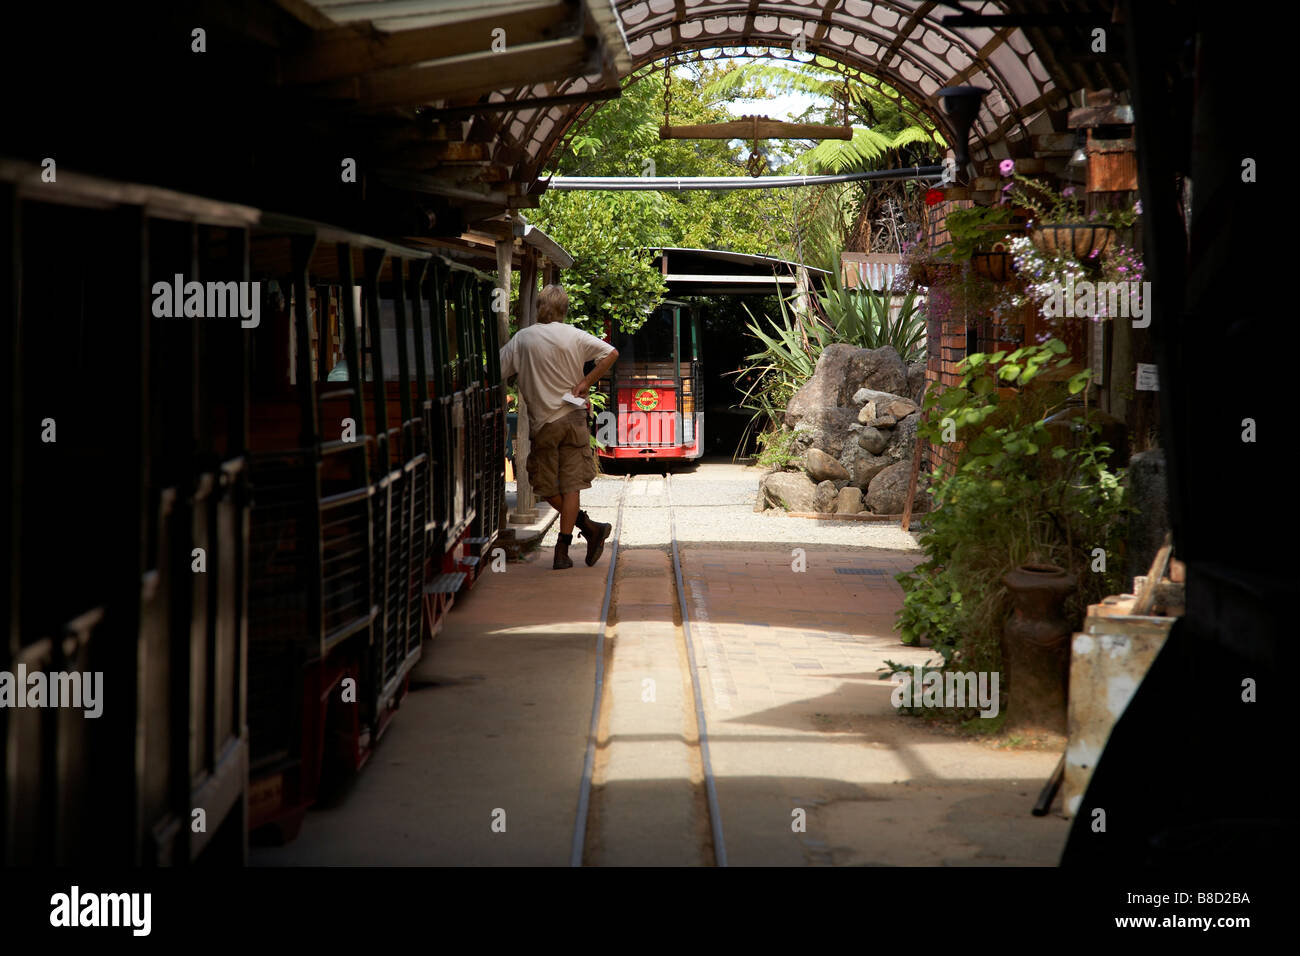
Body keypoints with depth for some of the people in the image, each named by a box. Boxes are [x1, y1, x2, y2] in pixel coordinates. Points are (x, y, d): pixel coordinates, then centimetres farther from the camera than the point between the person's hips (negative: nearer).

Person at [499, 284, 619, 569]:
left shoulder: (522, 339, -2)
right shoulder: (574, 336, -1)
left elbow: (497, 372, -1)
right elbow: (611, 354, -3)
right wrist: (585, 383, 0)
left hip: (542, 422, -1)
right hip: (573, 417, 2)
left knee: (547, 487, 12)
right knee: (571, 486, 3)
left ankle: (589, 527, 4)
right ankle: (562, 550, -2)